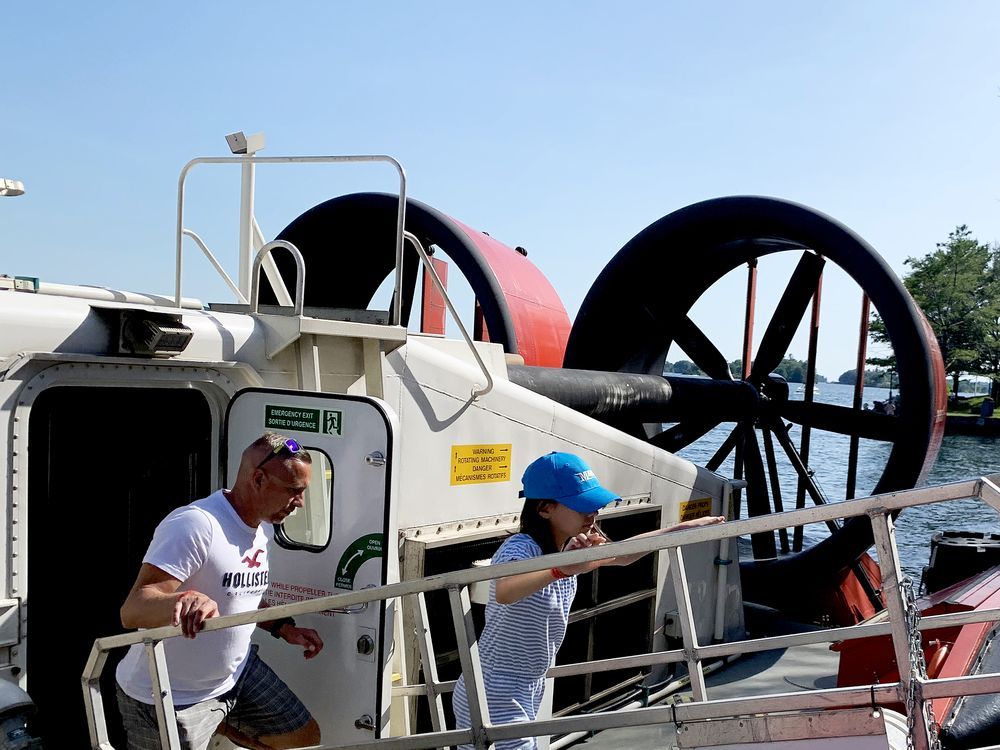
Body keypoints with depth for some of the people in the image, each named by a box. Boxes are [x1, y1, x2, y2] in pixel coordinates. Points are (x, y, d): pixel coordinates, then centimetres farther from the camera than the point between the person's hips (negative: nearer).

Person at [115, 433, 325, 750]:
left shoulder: (263, 529, 1)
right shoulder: (195, 525, -28)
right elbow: (131, 612, -35)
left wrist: (282, 627, 4)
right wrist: (183, 601, -54)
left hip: (237, 672, 7)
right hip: (168, 698, -7)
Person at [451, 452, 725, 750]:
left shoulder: (569, 547, 3)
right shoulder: (520, 549, -24)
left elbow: (621, 554, 14)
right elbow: (504, 593, -46)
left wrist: (686, 528, 12)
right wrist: (563, 568, -57)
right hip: (495, 704, -9)